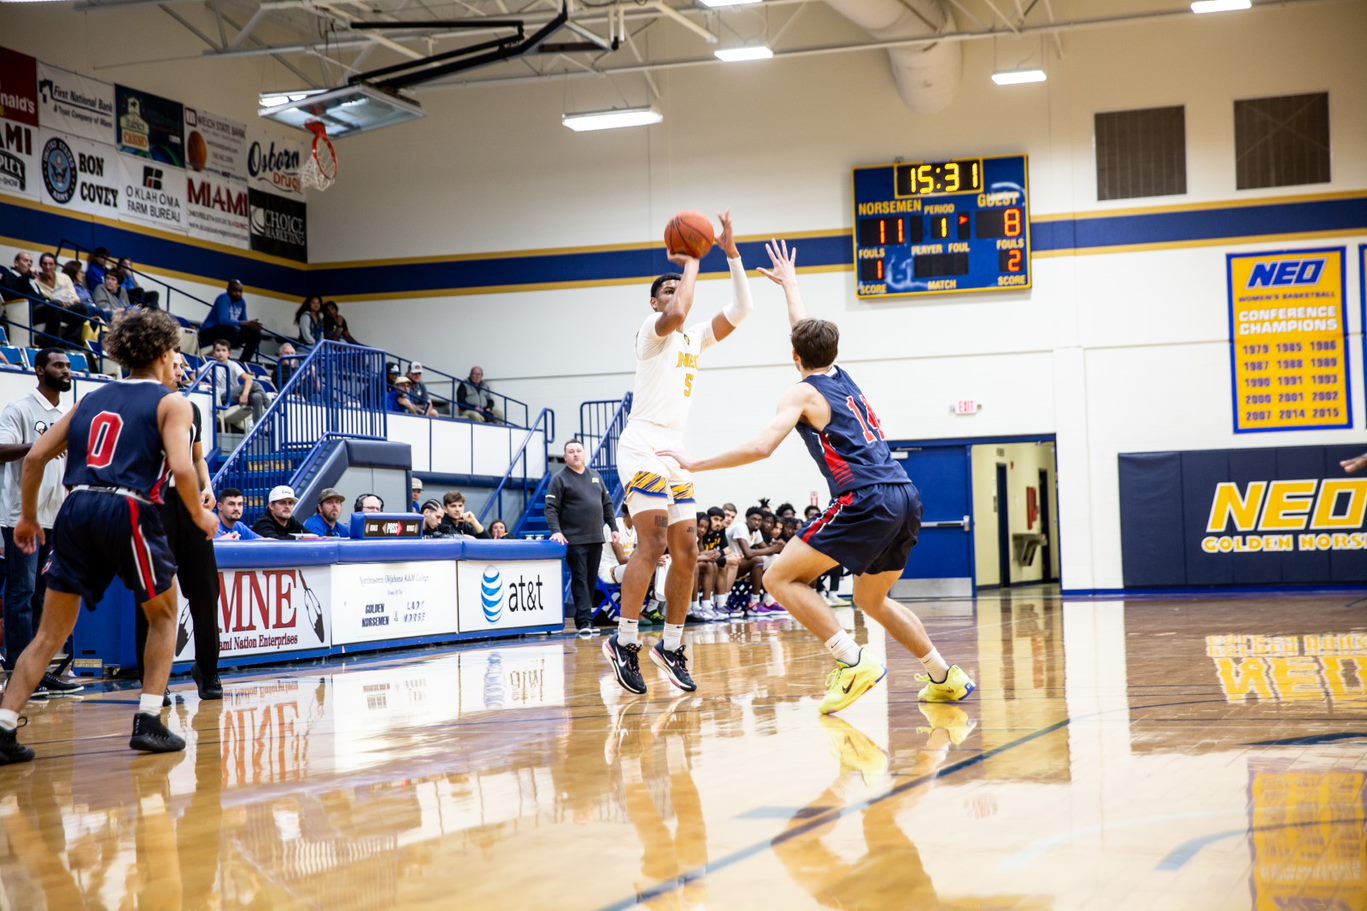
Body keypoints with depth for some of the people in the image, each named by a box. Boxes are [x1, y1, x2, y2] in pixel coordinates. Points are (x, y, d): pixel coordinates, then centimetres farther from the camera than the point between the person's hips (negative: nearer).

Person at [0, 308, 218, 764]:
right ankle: (148, 723, 12)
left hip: (76, 509, 4)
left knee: (50, 633, 9)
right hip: (129, 511, -4)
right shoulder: (172, 403, 7)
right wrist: (200, 515, 7)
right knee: (163, 615, 18)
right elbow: (181, 469, -9)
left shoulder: (93, 399, 22)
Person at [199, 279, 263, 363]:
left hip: (226, 333, 8)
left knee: (255, 333, 1)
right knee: (234, 329, -35)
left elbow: (243, 322, 8)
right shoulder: (224, 299, -17)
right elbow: (223, 321, -30)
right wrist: (245, 323, -35)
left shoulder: (241, 302, 7)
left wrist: (252, 325, -16)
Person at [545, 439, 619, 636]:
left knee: (591, 581, 6)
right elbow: (551, 508, -7)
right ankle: (584, 622, -13)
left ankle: (584, 620, 12)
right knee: (580, 580, -9)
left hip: (596, 538, 6)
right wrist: (556, 531, -20)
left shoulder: (595, 477, 16)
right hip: (575, 540, -5)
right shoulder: (560, 479, -1)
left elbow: (607, 504, 20)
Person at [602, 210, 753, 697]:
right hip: (644, 446, -8)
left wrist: (731, 252, 5)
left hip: (675, 452, 8)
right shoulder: (652, 329, -3)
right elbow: (676, 314, -27)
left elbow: (740, 311, 11)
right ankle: (624, 642, -16)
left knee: (686, 552, 5)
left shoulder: (695, 337, 19)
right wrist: (691, 264, -13)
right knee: (653, 543, -19)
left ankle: (671, 646, 12)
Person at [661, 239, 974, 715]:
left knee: (780, 577, -2)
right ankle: (944, 676, 21)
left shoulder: (803, 393, 2)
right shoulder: (843, 379, 21)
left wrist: (695, 465, -5)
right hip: (905, 497, 8)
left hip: (865, 501, -8)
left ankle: (854, 662, -14)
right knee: (871, 599, 25)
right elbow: (808, 331, 41)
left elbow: (760, 448, -12)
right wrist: (789, 282, 56)